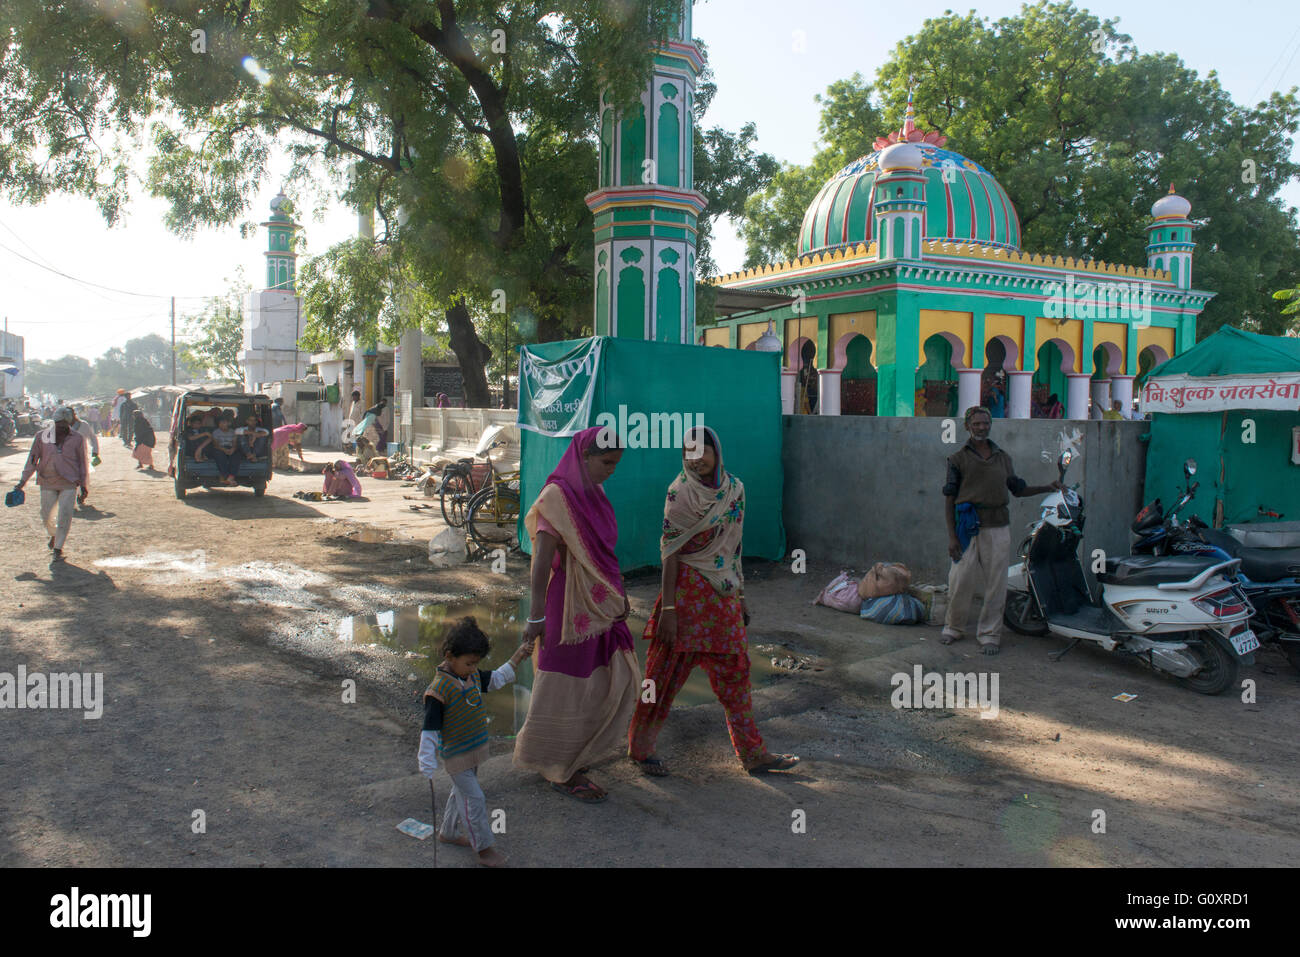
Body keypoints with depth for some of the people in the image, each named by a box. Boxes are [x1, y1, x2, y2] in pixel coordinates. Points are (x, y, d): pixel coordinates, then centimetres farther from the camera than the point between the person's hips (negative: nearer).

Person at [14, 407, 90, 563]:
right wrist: (23, 480, 5)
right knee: (47, 515, 7)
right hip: (48, 483, 2)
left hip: (69, 484, -2)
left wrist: (84, 486, 6)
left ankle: (58, 548, 2)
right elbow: (32, 459, 9)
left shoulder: (77, 439, 1)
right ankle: (53, 535, 40)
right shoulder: (42, 437, 3)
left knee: (65, 516, -9)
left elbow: (83, 463, 7)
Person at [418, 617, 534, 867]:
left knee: (461, 793, 23)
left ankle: (447, 832, 42)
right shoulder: (439, 689, -25)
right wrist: (427, 765, -22)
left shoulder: (473, 676, -2)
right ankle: (484, 848, 9)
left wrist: (517, 658, 10)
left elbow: (496, 679, 18)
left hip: (474, 751, 8)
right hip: (456, 755, -8)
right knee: (474, 799, -3)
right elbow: (429, 730, -23)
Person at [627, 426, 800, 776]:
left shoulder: (735, 489, 6)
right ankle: (640, 747, 19)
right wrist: (668, 609, -16)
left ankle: (752, 754, 20)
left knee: (735, 672, 11)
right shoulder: (679, 492, -9)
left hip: (723, 594, 6)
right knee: (668, 672, 2)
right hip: (688, 592, -5)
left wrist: (741, 597, 15)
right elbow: (670, 551, -12)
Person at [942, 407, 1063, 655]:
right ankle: (954, 627, 19)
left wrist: (1049, 488, 10)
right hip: (968, 526, -3)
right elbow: (949, 499, 1)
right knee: (960, 581, -2)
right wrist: (952, 536, -6)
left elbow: (1017, 489, 23)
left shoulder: (1003, 457, 14)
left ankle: (990, 635, 13)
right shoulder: (958, 458, 3)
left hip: (998, 526, 3)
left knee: (995, 583, 3)